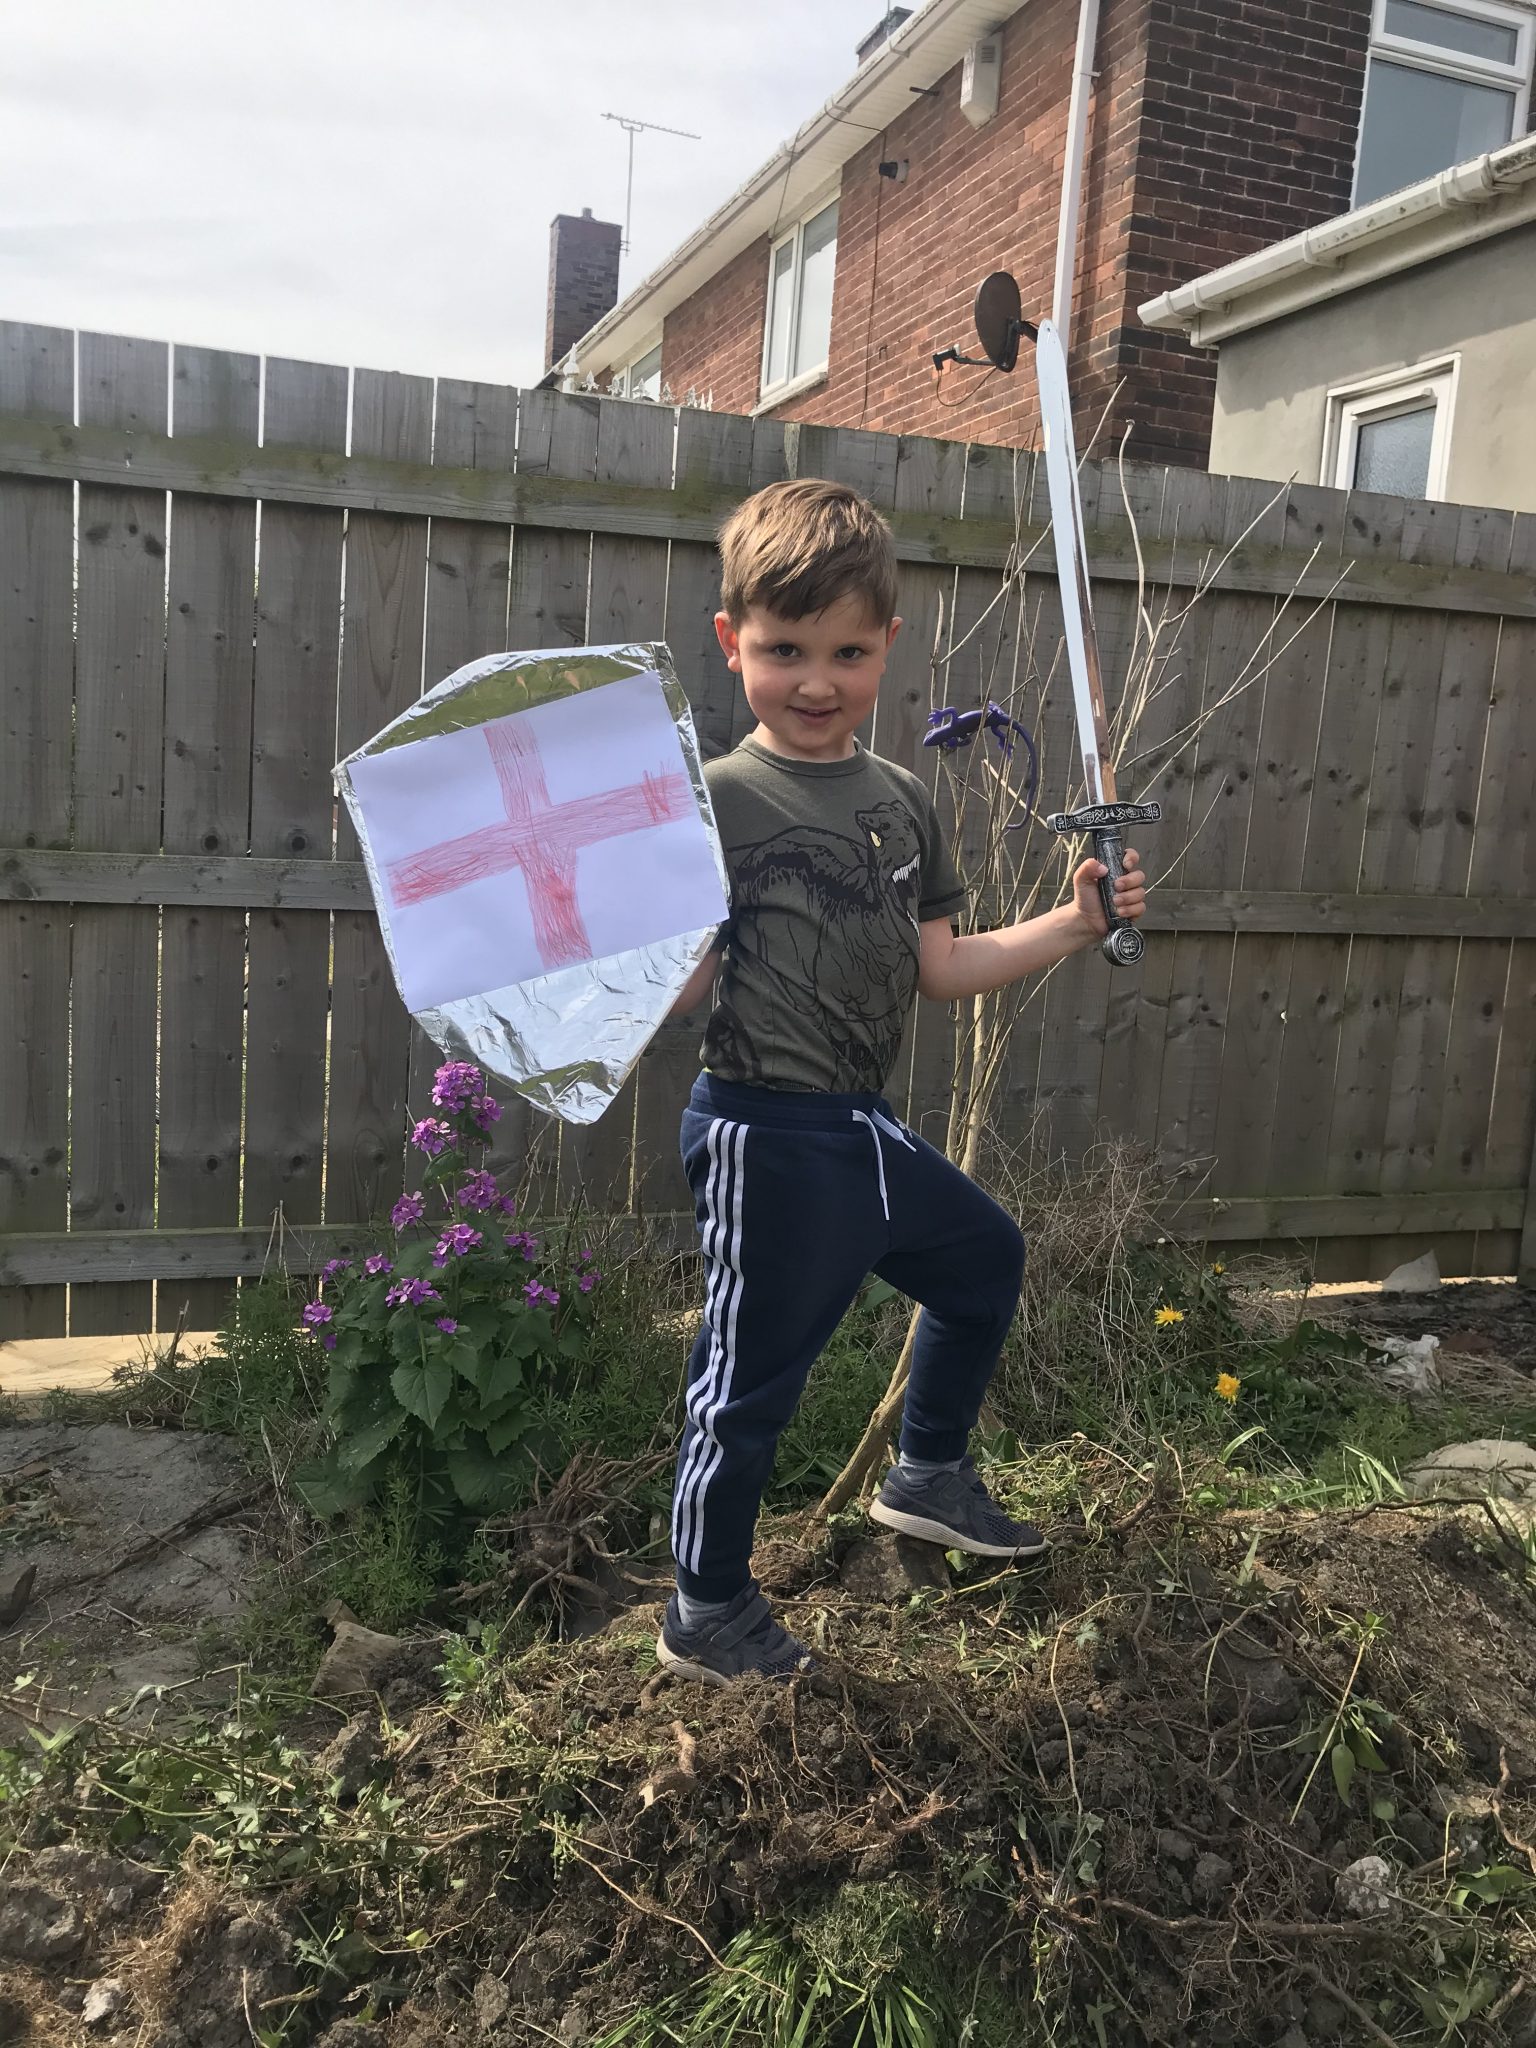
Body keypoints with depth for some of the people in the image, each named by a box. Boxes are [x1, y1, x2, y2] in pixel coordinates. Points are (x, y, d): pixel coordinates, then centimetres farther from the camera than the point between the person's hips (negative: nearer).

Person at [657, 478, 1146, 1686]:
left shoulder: (902, 802, 8)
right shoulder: (719, 801, -14)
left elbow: (939, 970, 10)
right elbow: (682, 987, -17)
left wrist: (1075, 923, 7)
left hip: (864, 1130, 8)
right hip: (769, 1140, -8)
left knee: (987, 1258, 25)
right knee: (754, 1377, 4)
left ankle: (929, 1475, 47)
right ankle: (706, 1618, 27)